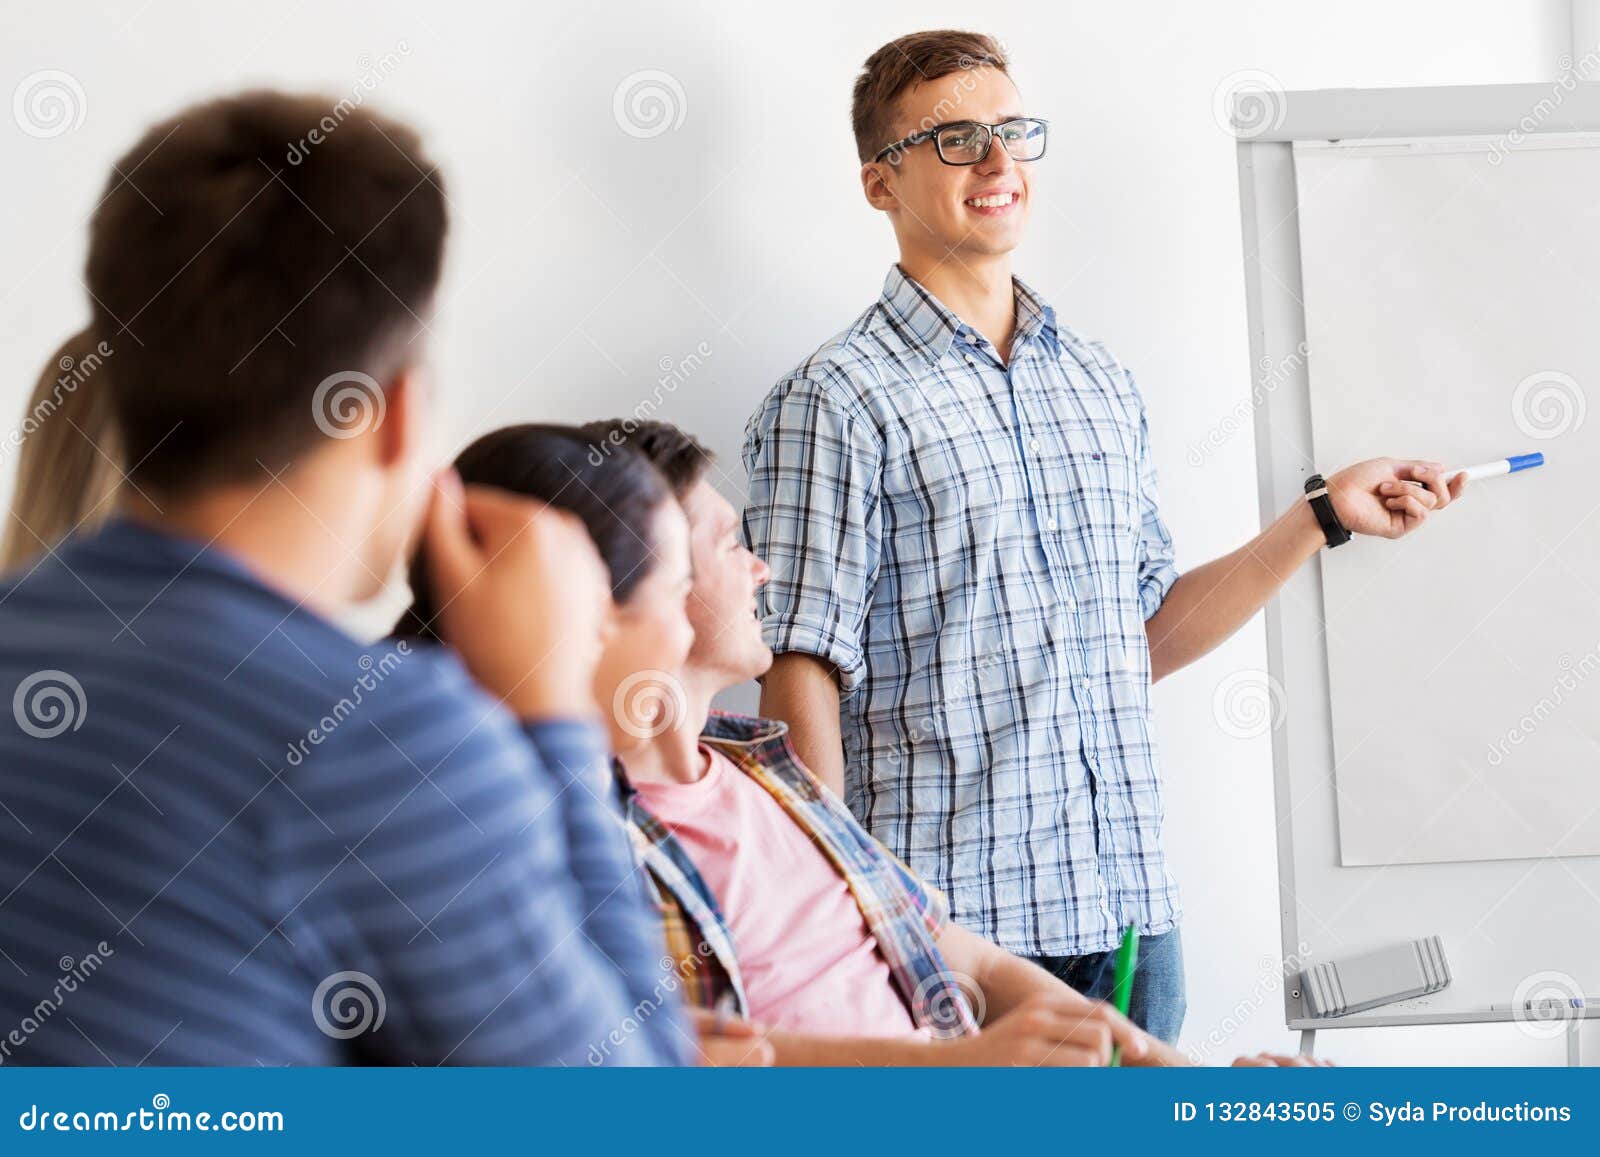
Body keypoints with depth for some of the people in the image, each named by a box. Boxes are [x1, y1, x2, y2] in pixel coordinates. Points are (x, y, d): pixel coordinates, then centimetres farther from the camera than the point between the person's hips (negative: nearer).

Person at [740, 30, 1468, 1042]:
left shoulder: (1104, 387, 14)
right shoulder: (834, 404, -6)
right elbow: (804, 677, -11)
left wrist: (1322, 517, 12)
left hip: (1128, 905, 6)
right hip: (951, 921, -6)